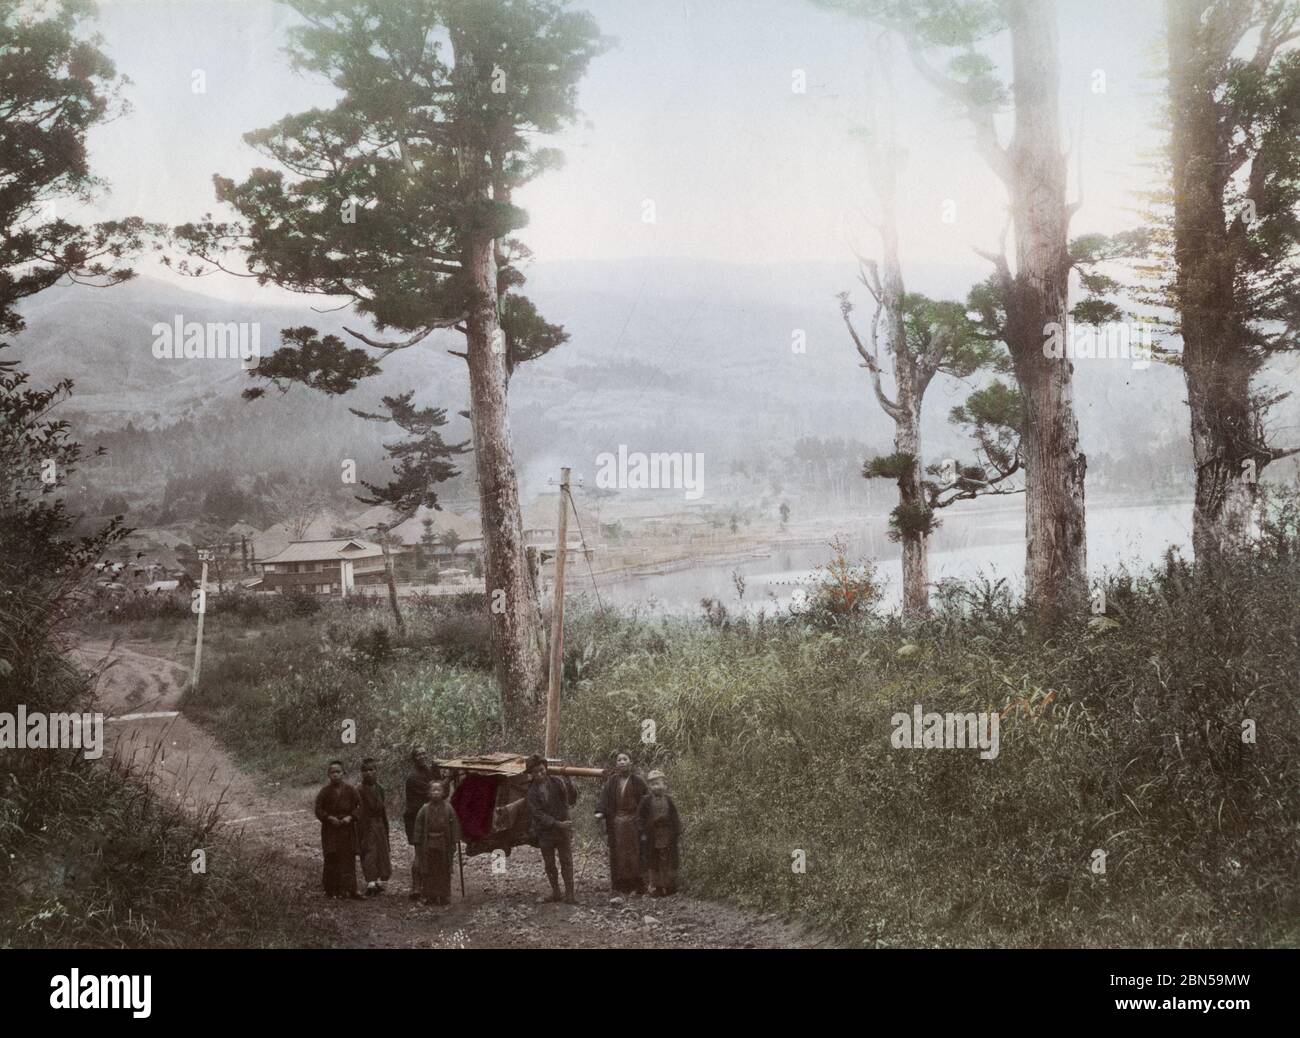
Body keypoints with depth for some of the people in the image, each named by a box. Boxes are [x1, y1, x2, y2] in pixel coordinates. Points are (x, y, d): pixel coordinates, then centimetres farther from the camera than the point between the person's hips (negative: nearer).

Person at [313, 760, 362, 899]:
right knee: (332, 859, -4)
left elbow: (359, 806, 6)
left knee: (348, 859, -3)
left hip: (347, 829, 1)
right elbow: (318, 810, -1)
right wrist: (330, 818, -15)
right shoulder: (325, 792, 1)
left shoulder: (349, 790, 5)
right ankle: (331, 889, 2)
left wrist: (350, 817, -10)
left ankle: (349, 889, -4)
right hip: (330, 829, -1)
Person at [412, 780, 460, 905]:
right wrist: (418, 845, -2)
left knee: (444, 873, 5)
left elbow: (454, 827, 2)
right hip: (428, 847, 0)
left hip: (444, 846, 0)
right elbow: (418, 829, 2)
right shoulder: (424, 810, -1)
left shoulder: (448, 809, -1)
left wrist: (454, 844, -2)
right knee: (429, 874, 3)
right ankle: (431, 897, 10)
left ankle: (444, 897, 13)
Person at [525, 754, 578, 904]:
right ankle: (555, 892, 23)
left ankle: (569, 894, 5)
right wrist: (557, 824, -21)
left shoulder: (557, 782, -4)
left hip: (563, 830, -1)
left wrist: (569, 782, -29)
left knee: (566, 862, 0)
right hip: (545, 832, 1)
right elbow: (537, 813, -12)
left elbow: (572, 800, -11)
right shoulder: (531, 791, -6)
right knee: (549, 865, 10)